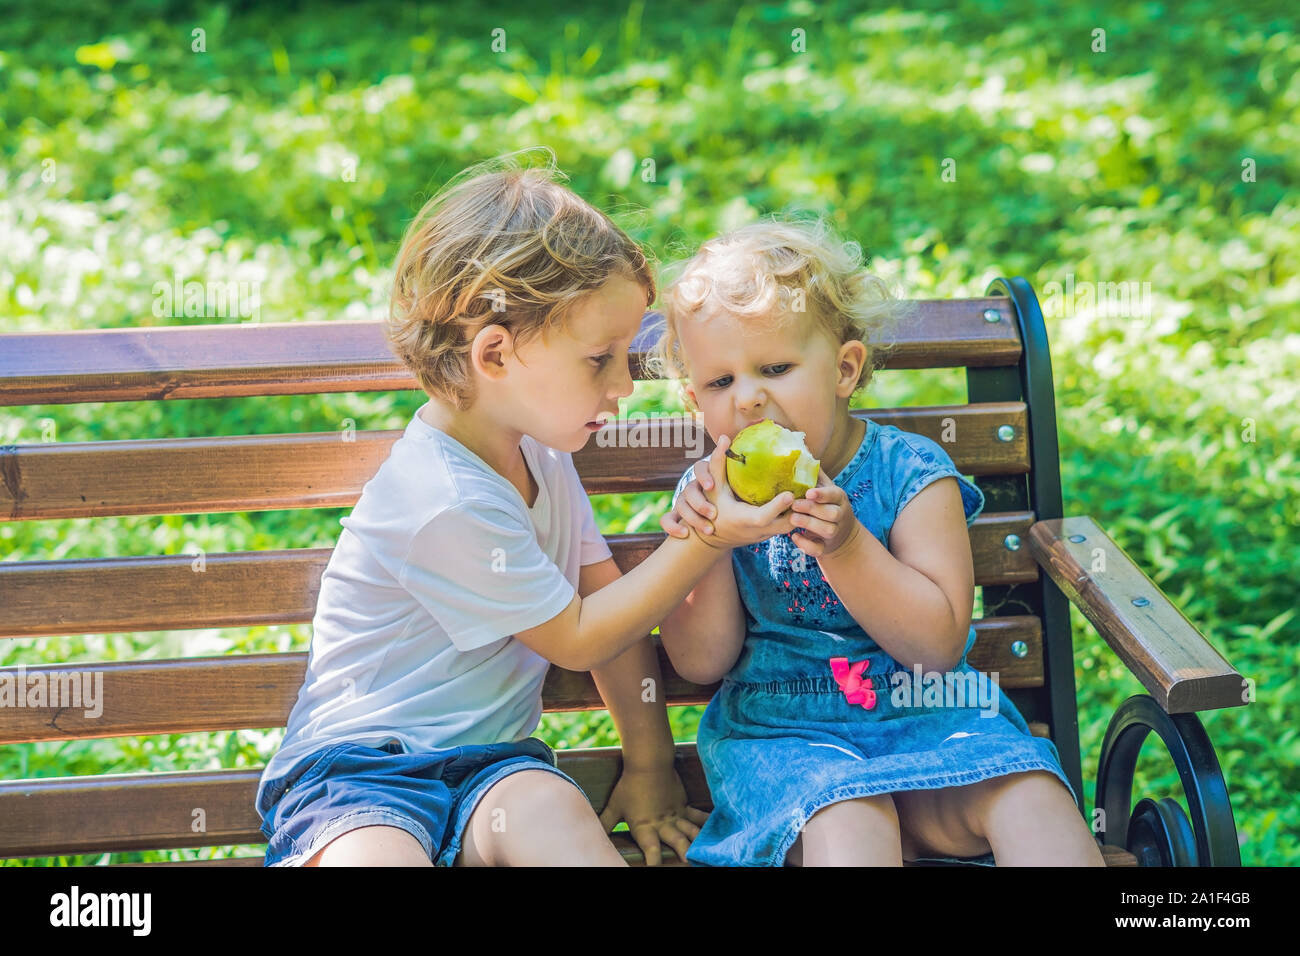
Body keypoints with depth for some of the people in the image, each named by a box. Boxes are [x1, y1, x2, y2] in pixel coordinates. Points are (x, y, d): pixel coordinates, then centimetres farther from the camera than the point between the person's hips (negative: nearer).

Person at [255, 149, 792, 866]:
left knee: (548, 809, -27)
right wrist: (708, 541, -10)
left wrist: (649, 764, 14)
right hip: (358, 771, -7)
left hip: (490, 764, 7)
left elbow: (606, 595, 15)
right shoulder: (447, 503, -22)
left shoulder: (538, 452, 8)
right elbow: (579, 639, -11)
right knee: (377, 856, -39)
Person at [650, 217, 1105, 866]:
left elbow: (940, 644, -11)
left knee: (1033, 804, -23)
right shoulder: (709, 495, 2)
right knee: (845, 826, -33)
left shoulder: (911, 472, -4)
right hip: (781, 733, -1)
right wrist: (706, 544, -19)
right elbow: (701, 663, -3)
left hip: (925, 716, 1)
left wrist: (844, 546, -25)